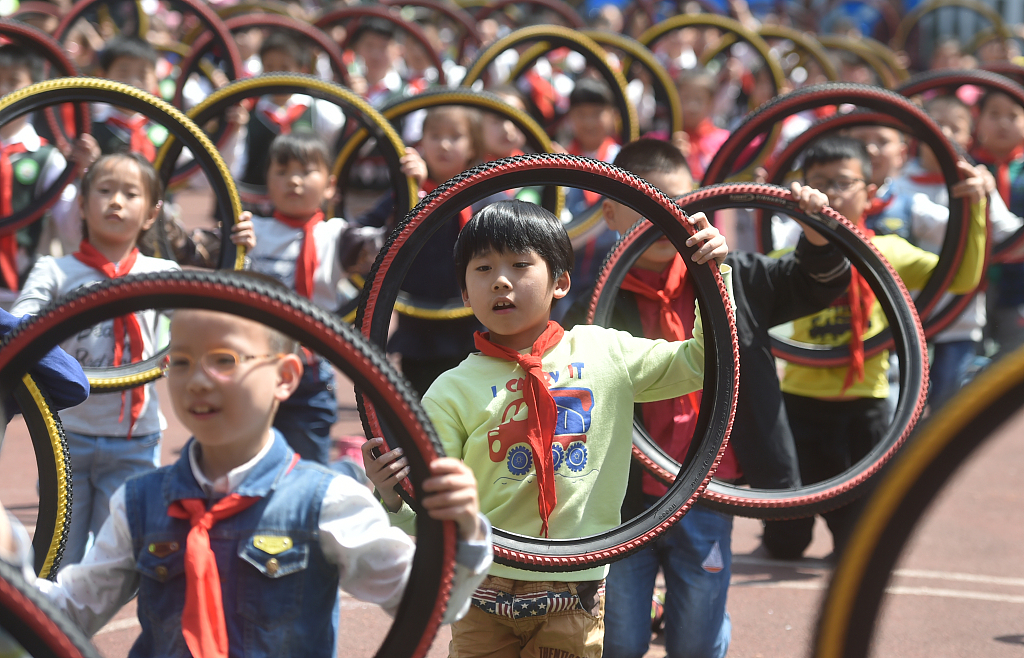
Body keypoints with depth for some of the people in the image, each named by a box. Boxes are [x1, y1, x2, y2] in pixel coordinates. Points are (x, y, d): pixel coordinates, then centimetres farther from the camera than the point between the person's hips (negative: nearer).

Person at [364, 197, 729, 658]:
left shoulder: (604, 353, 4)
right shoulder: (452, 392, -4)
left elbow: (701, 365, 12)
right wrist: (393, 500, -29)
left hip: (576, 600, 1)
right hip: (484, 601, -1)